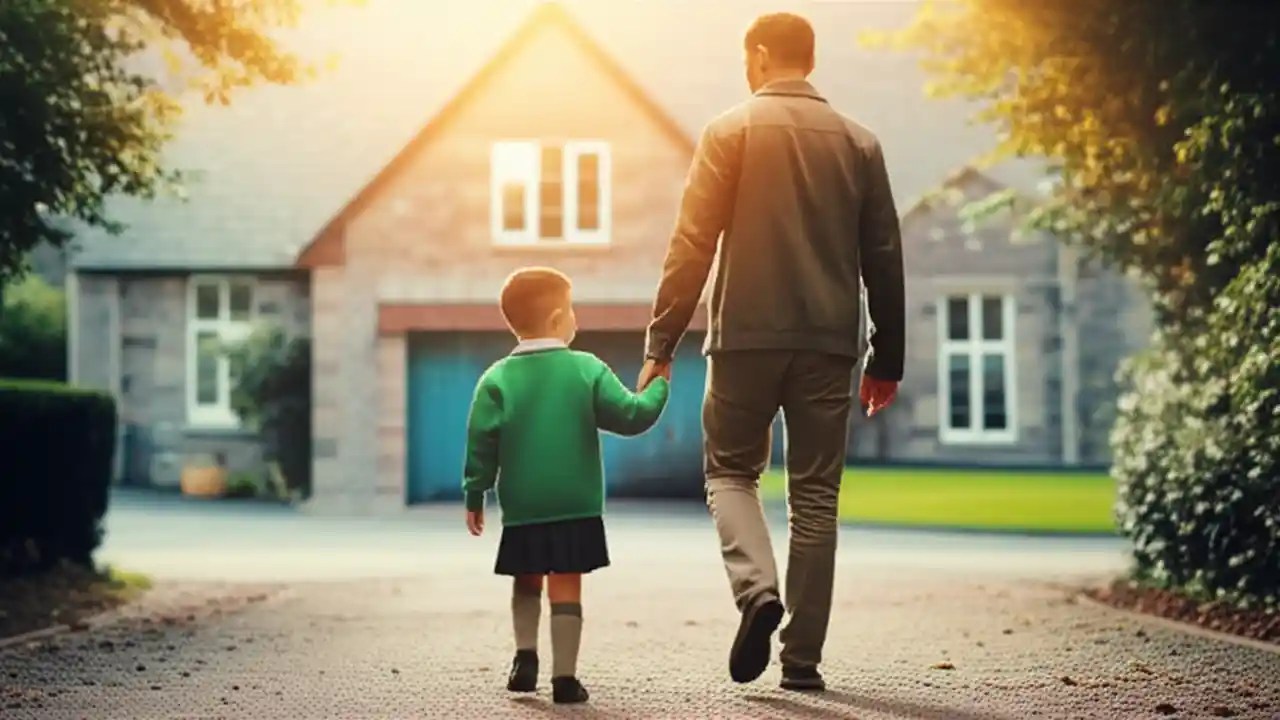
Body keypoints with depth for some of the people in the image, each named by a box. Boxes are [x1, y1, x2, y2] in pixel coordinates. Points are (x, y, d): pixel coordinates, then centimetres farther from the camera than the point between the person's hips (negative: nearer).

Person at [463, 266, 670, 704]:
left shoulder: (498, 379, -3)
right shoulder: (587, 370, -5)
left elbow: (482, 443, -3)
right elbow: (630, 416, -5)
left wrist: (475, 496, 6)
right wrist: (658, 387, 12)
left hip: (521, 508, 1)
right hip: (577, 507, -1)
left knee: (527, 585, 20)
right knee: (566, 587, 2)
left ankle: (525, 653, 8)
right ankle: (564, 676, -1)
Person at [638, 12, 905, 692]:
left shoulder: (730, 132, -1)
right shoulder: (859, 142, 8)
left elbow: (691, 245, -6)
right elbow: (883, 258, 9)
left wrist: (661, 344, -4)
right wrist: (888, 358, 16)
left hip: (747, 335, -2)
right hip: (830, 342, 2)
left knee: (730, 471, 14)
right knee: (815, 496, 8)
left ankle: (757, 588, -12)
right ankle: (803, 656, 6)